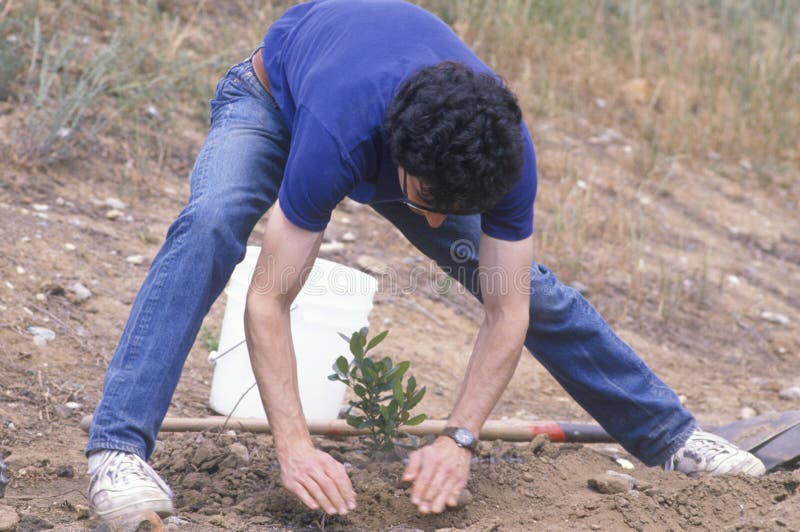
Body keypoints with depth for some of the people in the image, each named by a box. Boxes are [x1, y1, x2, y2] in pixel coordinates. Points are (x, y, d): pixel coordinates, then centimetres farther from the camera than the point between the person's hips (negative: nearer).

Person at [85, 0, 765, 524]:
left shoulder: (502, 146, -36)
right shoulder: (338, 138, -48)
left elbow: (508, 311, -28)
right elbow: (269, 302, -44)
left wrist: (459, 439, -39)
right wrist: (294, 446, -53)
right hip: (273, 100, -3)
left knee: (533, 288, -1)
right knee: (210, 225, -37)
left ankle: (670, 434, 16)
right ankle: (120, 449, -37)